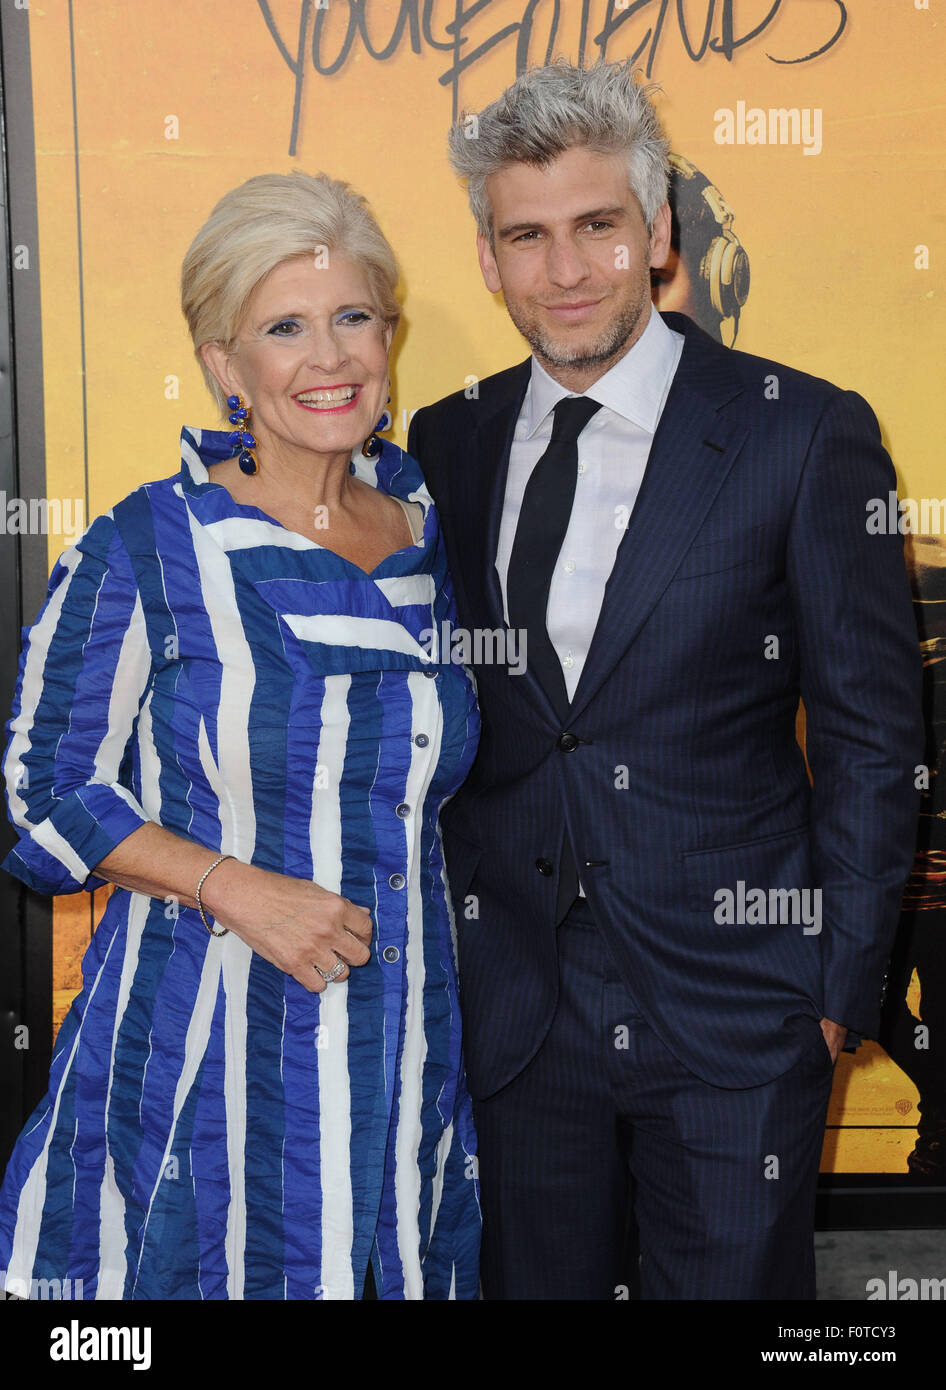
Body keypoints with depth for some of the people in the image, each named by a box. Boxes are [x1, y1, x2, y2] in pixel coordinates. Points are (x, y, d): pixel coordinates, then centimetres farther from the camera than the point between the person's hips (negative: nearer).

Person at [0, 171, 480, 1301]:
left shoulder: (430, 542, 6)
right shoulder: (144, 549, -9)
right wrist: (234, 887, -17)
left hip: (406, 1058, 4)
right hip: (204, 1056, -4)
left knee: (397, 1265, 13)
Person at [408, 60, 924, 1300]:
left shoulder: (807, 435, -8)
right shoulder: (450, 441, 5)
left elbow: (872, 737, -5)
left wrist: (841, 986, -6)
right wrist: (430, 939, 6)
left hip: (731, 1010, -3)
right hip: (511, 1000, 4)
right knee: (532, 1282, 16)